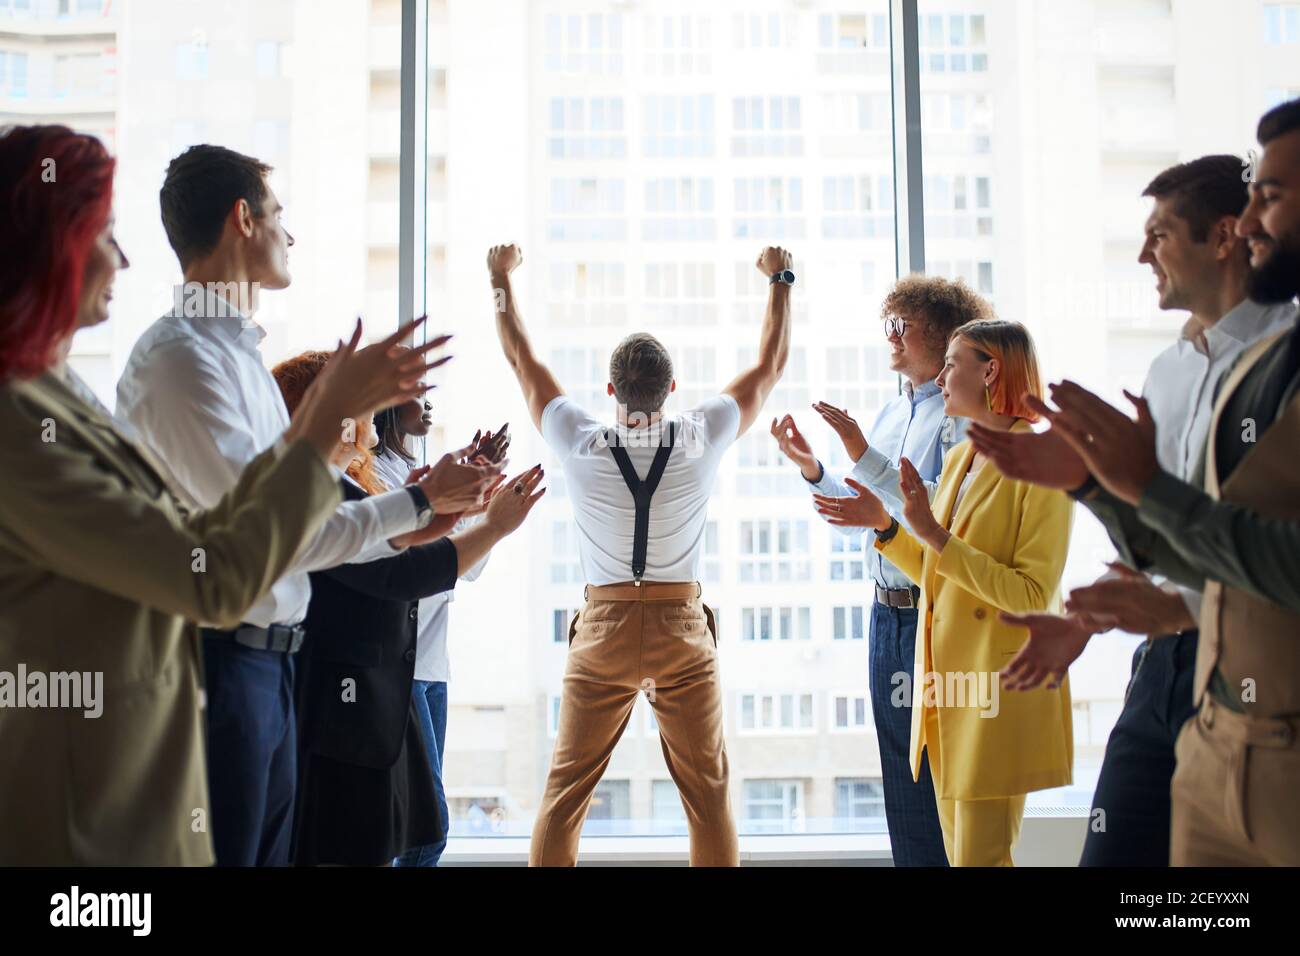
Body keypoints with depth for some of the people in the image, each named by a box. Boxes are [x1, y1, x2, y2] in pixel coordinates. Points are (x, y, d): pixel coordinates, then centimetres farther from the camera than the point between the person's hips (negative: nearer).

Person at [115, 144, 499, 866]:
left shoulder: (240, 354, 14)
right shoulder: (181, 357, -17)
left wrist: (396, 535, 15)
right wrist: (419, 499, -11)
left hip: (268, 663, 9)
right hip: (219, 664, -9)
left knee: (270, 851, 18)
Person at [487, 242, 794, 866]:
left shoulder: (580, 444, -8)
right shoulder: (701, 440, -8)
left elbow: (521, 359, 7)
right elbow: (770, 366, 7)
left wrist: (501, 278, 20)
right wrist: (779, 279, 20)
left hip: (602, 631, 0)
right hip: (684, 631, 0)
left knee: (566, 789, 7)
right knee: (707, 793, 7)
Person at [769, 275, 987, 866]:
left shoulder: (961, 414, -10)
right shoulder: (890, 413, 15)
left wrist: (866, 459, -23)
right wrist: (812, 470, 1)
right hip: (887, 612, 8)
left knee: (940, 779, 1)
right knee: (901, 782, 15)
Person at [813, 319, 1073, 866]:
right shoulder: (958, 459, 13)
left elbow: (1032, 595, -19)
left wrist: (933, 534, -24)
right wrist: (884, 525, 5)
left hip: (998, 689, -8)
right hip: (947, 684, 8)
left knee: (980, 857, -3)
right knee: (959, 852, 15)